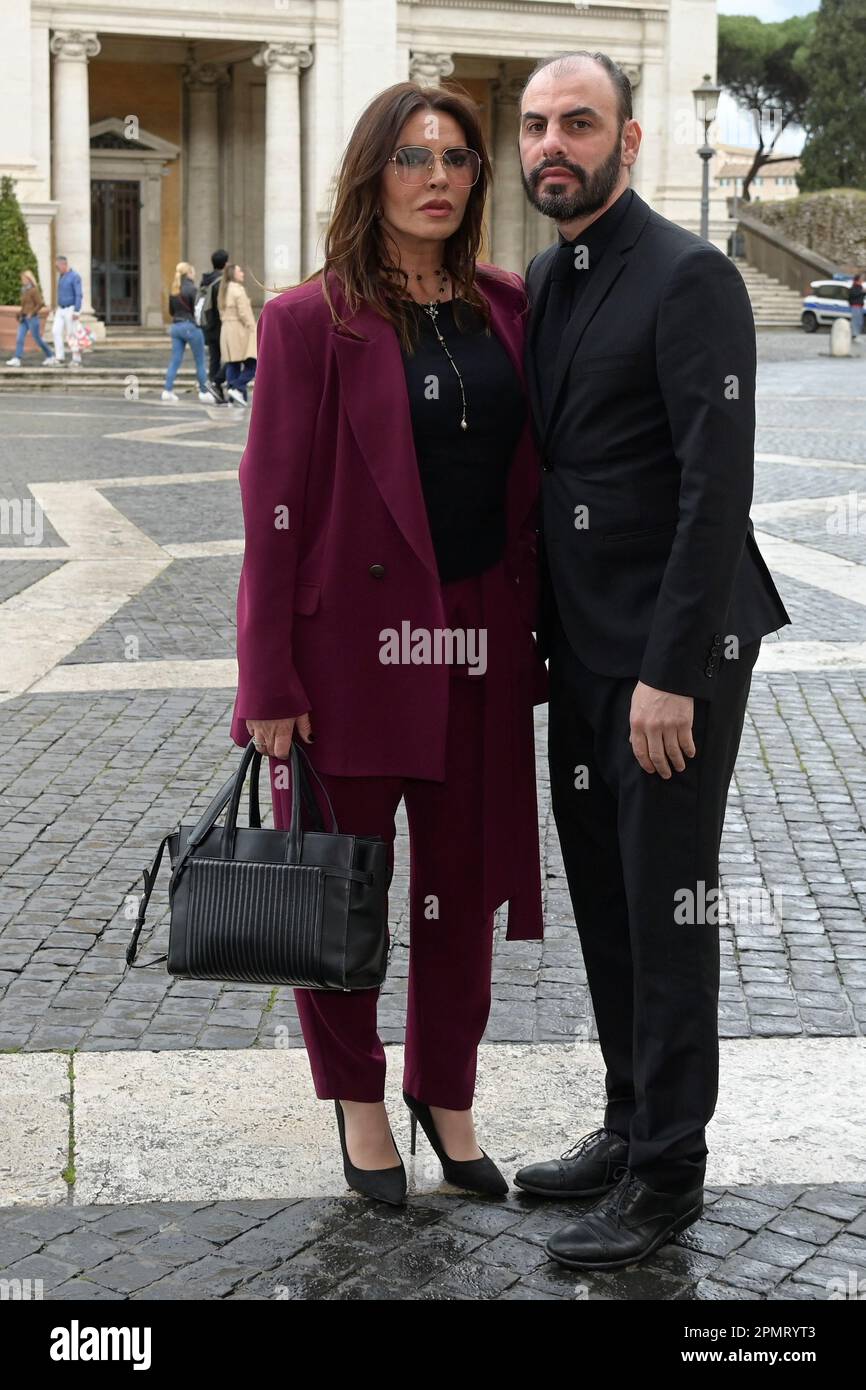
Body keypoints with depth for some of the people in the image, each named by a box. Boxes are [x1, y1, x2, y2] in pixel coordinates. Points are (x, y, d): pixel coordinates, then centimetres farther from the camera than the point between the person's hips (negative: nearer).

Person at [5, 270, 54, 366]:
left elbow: (40, 303, -17)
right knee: (20, 338, -2)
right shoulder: (24, 290, 12)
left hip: (32, 318, -8)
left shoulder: (34, 290, -13)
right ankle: (16, 359, -6)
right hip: (24, 318, 8)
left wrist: (31, 313, -18)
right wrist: (21, 314, 7)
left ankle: (50, 356, 15)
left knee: (37, 338, 0)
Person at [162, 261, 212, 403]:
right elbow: (197, 309, -13)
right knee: (200, 361, 2)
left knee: (175, 360, 7)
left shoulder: (173, 290, 10)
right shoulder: (191, 289, -12)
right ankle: (204, 392, 4)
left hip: (176, 326, 7)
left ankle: (168, 390, 4)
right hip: (190, 326, -7)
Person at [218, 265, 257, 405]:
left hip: (225, 329, 9)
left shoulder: (223, 291, 16)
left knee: (232, 365, 7)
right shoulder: (238, 289, -10)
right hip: (239, 329, -9)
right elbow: (244, 313, -15)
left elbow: (222, 314, 16)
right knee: (251, 364, -6)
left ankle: (233, 396, 5)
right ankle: (237, 388, -15)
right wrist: (253, 329, -9)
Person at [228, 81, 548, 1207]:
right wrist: (270, 685, -11)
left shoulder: (508, 309, 8)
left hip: (480, 649, 4)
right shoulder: (312, 319, -6)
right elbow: (275, 503, -8)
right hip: (354, 643, -4)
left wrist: (537, 635, 7)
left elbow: (532, 480, 12)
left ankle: (445, 1093, 32)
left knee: (465, 886, 13)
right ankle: (357, 1094, 30)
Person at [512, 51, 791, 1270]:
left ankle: (666, 1174, 13)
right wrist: (541, 634, 11)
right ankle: (629, 1125, 29)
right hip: (582, 651, 8)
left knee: (665, 913, 0)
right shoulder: (539, 283, 12)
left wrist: (671, 672, -21)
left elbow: (718, 486, -19)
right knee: (604, 899, 15)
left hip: (671, 654, -8)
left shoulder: (689, 279, -13)